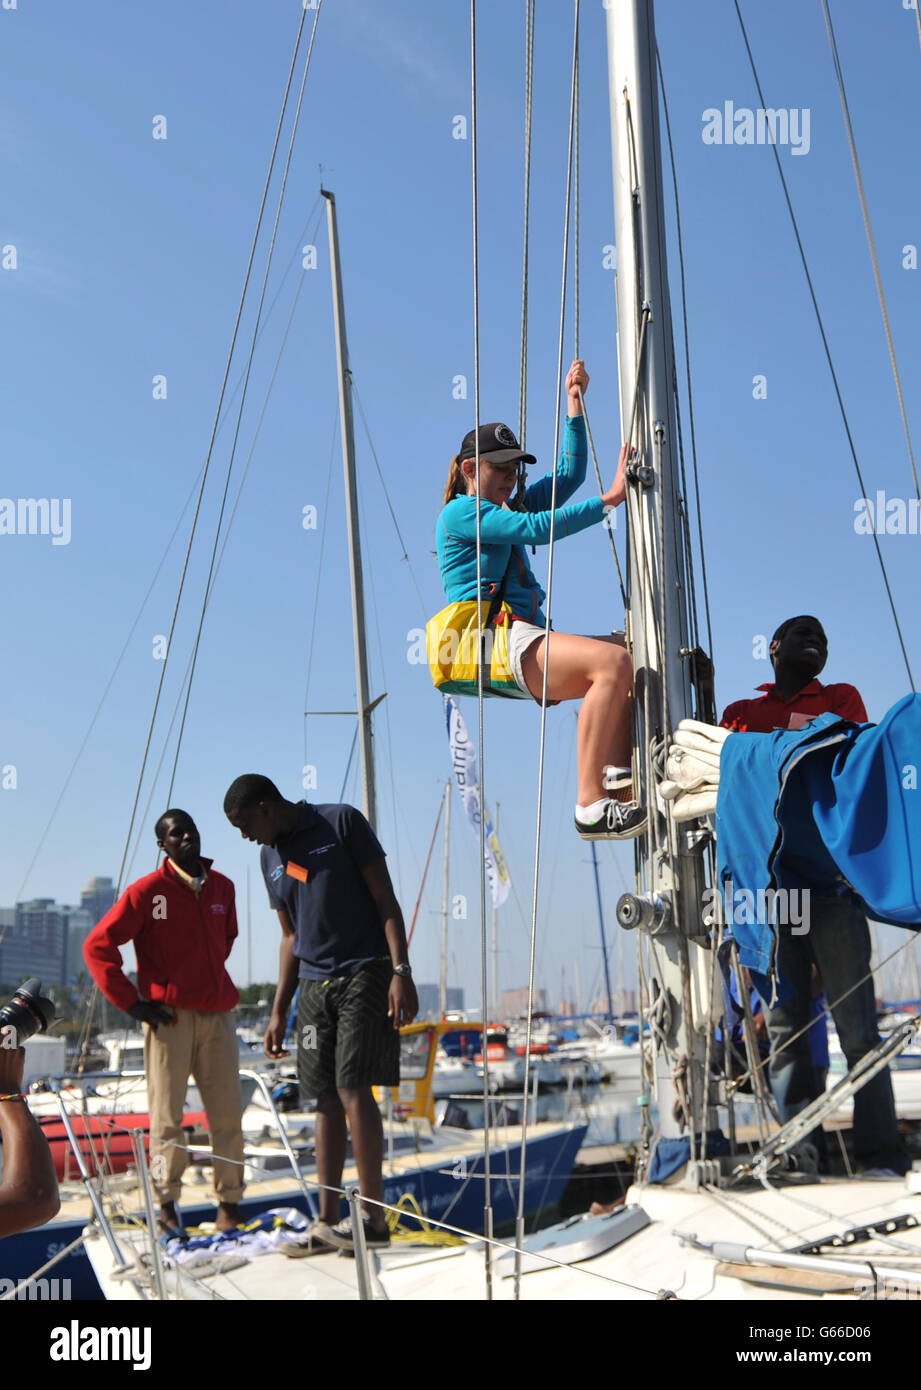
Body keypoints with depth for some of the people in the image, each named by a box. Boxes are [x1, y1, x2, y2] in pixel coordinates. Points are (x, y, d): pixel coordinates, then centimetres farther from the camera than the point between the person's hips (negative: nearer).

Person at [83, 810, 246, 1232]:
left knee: (228, 1114, 3)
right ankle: (167, 1202, 15)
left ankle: (229, 1202, 12)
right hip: (168, 1017, -4)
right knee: (167, 1115, 1)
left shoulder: (222, 887, 10)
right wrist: (130, 1002, -6)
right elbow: (98, 946, -5)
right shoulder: (147, 891, -5)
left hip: (217, 1015, 4)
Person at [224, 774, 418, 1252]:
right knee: (326, 1100, 6)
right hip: (314, 985, 6)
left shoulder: (341, 822, -4)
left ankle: (374, 1218, -6)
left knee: (353, 1089, -13)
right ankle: (327, 1222, 12)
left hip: (365, 974, -6)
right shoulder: (269, 857, 14)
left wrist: (401, 971, -15)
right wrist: (279, 1010, 16)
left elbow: (385, 899, -6)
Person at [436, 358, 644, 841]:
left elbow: (568, 475, 29)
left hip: (527, 645, 10)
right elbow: (537, 529, -11)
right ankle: (590, 805, -31)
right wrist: (609, 498, -11)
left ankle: (622, 792, -19)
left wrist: (574, 403, 25)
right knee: (614, 661, -28)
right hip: (492, 643, -10)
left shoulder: (509, 510, 28)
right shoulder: (461, 512, 2)